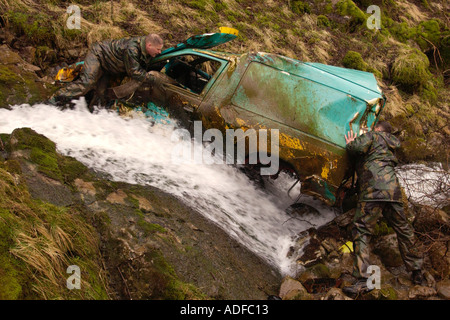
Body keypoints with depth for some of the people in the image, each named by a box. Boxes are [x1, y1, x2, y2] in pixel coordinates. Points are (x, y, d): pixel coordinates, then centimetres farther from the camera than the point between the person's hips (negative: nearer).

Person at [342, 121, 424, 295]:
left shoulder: (372, 135, 8)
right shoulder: (391, 144, 29)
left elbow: (358, 148, -11)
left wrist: (350, 144, 12)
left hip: (373, 190, -7)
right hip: (393, 189, 7)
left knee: (361, 230, -9)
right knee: (403, 229, 16)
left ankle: (362, 279, -19)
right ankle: (416, 271, 26)